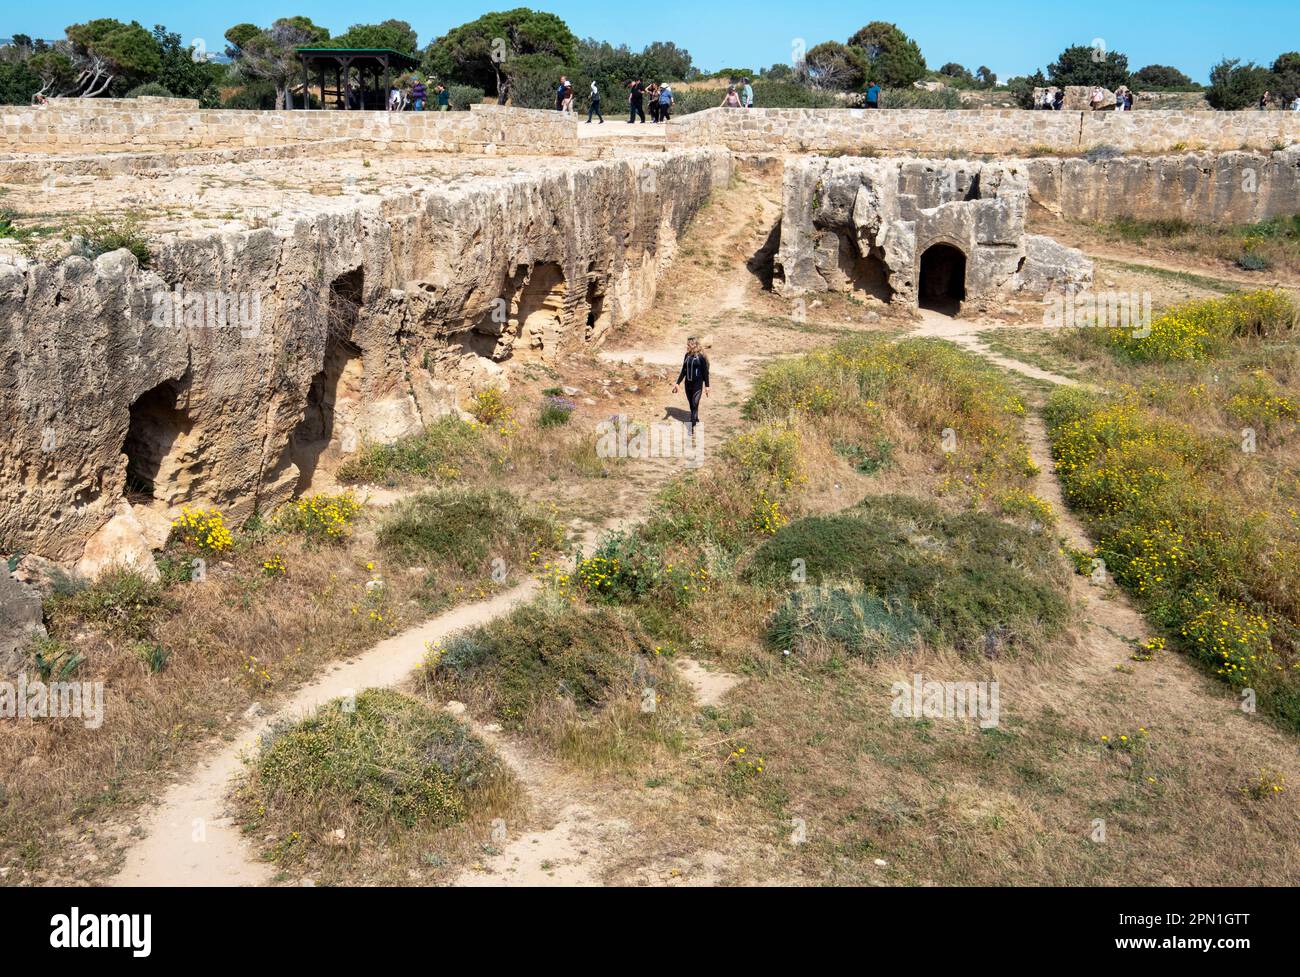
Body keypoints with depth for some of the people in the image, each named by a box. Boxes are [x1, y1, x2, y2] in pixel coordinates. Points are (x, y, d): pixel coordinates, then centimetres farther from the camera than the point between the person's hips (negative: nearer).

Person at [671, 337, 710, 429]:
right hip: (688, 383, 6)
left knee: (695, 405, -9)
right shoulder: (687, 356, 6)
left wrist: (707, 386, -6)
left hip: (697, 384, -6)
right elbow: (683, 371, 13)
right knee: (691, 405, 12)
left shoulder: (701, 357, -11)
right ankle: (696, 420, 29)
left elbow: (705, 372, -6)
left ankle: (692, 426, -8)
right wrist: (677, 383, 11)